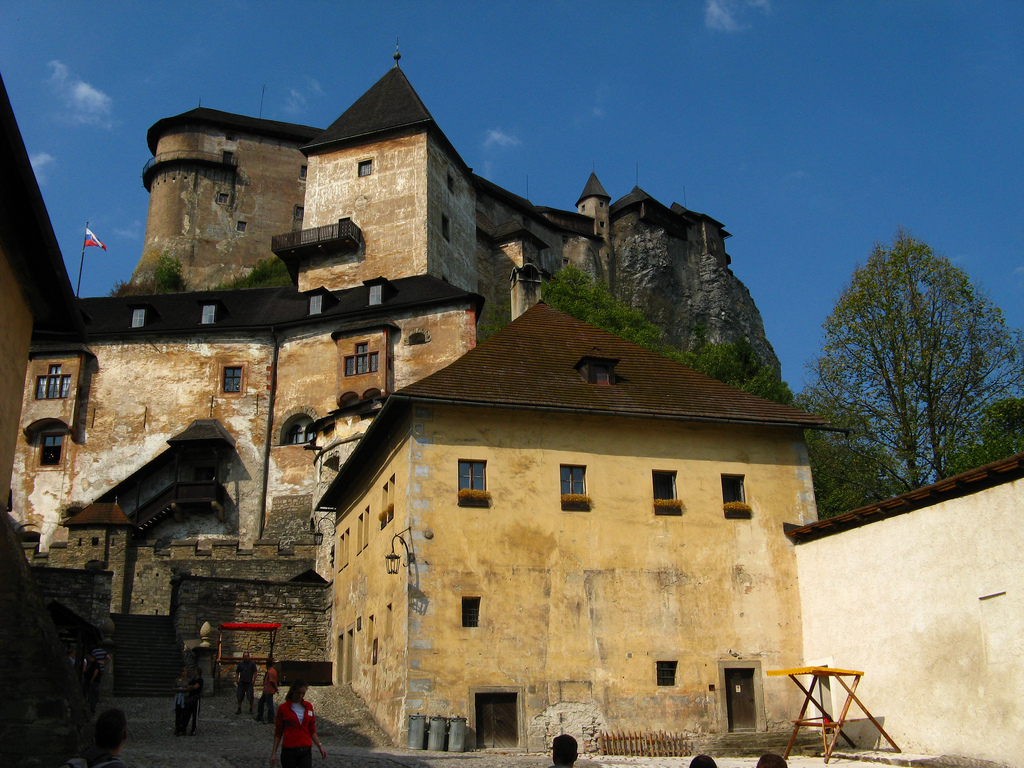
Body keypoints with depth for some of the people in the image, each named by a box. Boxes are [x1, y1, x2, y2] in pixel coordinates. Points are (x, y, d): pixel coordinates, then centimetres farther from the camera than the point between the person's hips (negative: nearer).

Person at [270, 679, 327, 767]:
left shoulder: (308, 707, 8)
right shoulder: (283, 708, -2)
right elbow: (278, 733, 3)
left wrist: (320, 746, 4)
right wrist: (273, 752, -2)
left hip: (305, 750, 2)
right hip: (289, 751, -2)